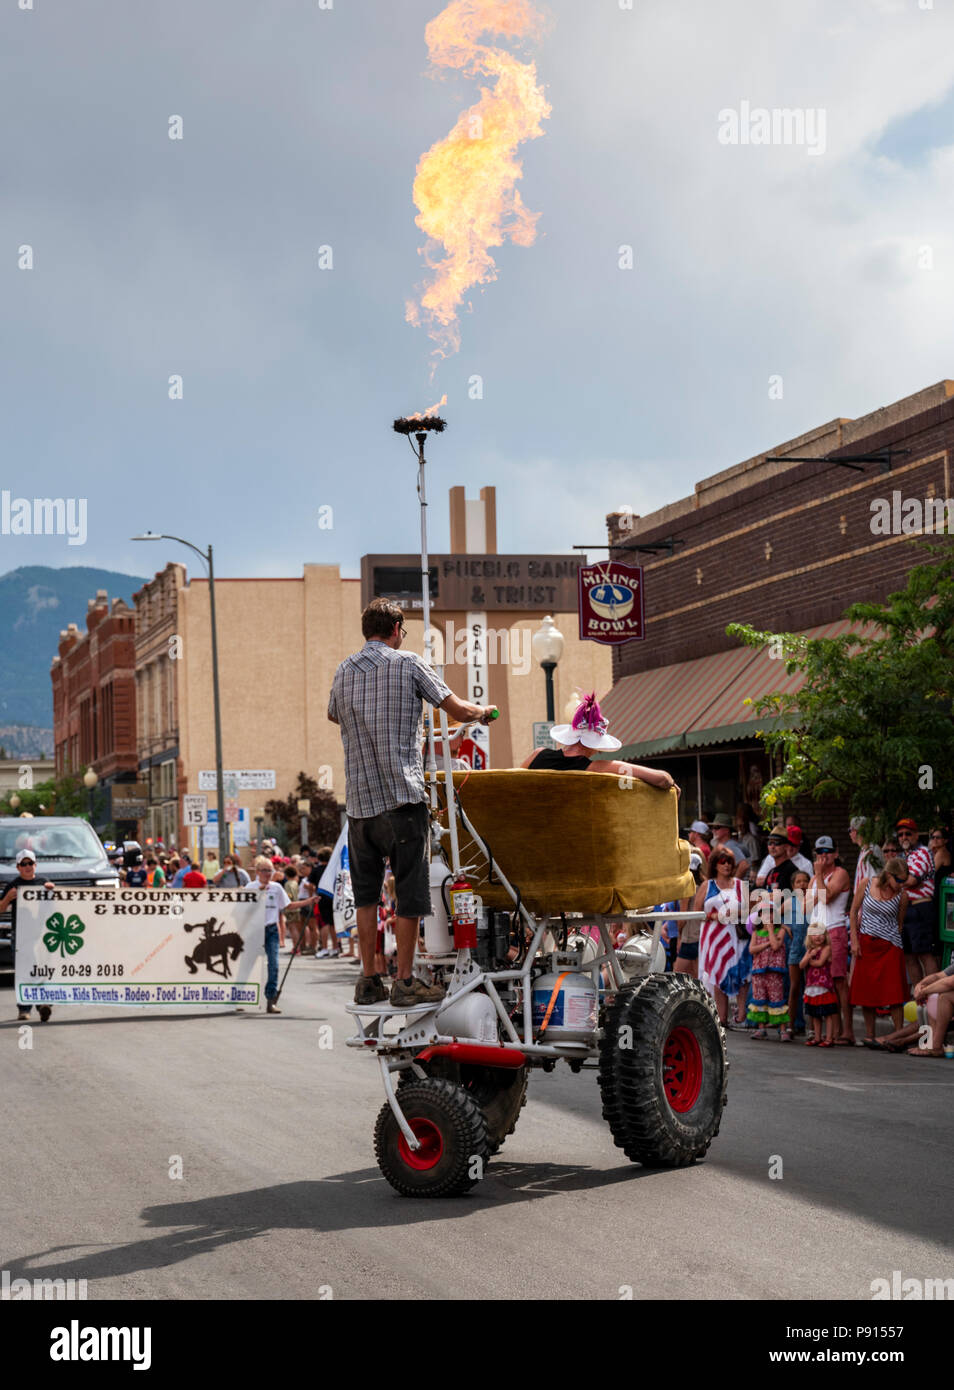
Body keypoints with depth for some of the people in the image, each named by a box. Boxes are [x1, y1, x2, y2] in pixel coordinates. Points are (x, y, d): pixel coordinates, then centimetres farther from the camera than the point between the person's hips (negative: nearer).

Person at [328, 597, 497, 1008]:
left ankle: (368, 981, 13)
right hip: (403, 796, -5)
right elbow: (459, 711, 0)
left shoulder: (343, 671, 12)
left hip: (359, 798, 5)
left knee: (365, 890, 12)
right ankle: (405, 982, 5)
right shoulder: (408, 664, -2)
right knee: (410, 890, 3)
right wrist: (485, 710, 21)